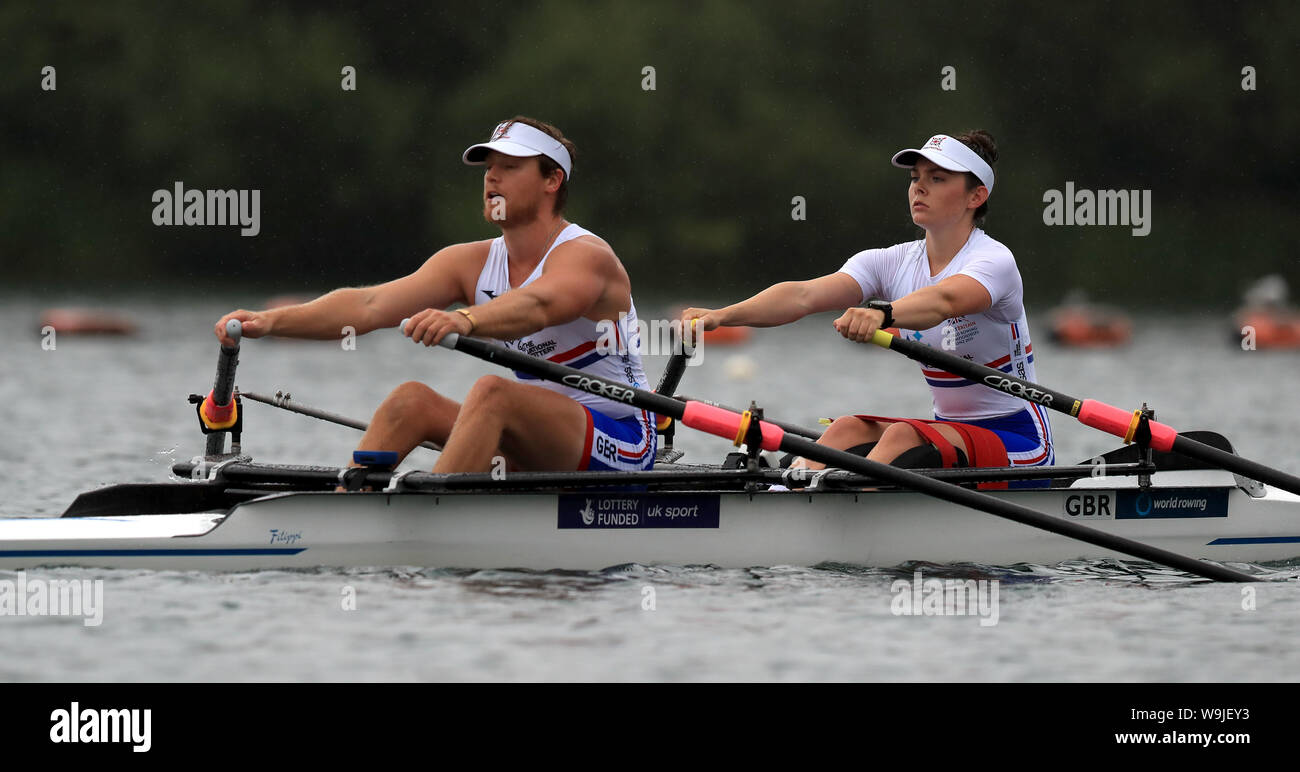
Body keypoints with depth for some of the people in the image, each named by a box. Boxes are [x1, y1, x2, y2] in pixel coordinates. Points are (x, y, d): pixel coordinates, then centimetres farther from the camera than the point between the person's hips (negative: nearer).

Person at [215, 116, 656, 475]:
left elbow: (536, 307, -37)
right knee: (412, 399, -11)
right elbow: (370, 305, -6)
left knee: (490, 392, -31)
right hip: (536, 455, 7)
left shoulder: (585, 255, -13)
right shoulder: (471, 263, 7)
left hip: (621, 443, -7)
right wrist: (272, 321, -21)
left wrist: (465, 320, -58)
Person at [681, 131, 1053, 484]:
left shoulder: (993, 260, -14)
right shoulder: (893, 263, 3)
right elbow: (804, 295, -13)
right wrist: (721, 316, -29)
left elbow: (944, 300, -39)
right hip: (951, 430, 6)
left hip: (1019, 446, -6)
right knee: (848, 430, -19)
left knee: (904, 436, -31)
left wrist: (881, 313, -59)